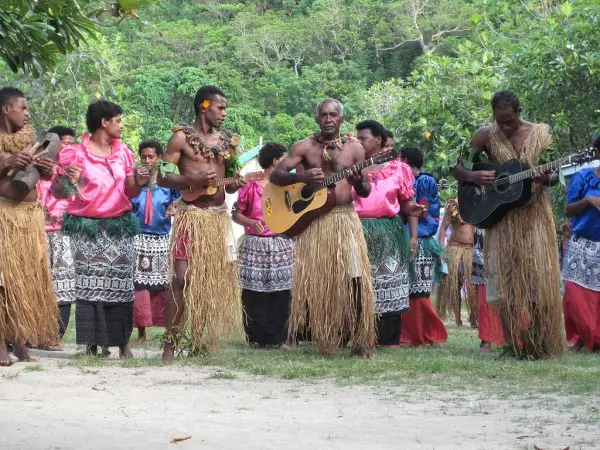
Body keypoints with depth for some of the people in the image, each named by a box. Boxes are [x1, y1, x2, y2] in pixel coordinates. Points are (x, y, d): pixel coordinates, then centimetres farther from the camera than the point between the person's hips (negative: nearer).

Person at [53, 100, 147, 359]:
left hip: (119, 228, 3)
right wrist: (68, 179, -19)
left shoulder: (123, 153, 12)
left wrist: (139, 183, -4)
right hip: (86, 229, -3)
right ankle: (92, 343, -4)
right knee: (90, 286, -7)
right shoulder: (75, 154, -1)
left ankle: (122, 342, 2)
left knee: (120, 284, -2)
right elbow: (57, 193, 1)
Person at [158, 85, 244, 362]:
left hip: (219, 216, 5)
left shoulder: (228, 140, 13)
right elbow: (163, 177, -6)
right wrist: (194, 180, -19)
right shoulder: (182, 137, -2)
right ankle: (170, 342, -7)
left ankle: (200, 340, 13)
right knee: (183, 278, -12)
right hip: (192, 215, -5)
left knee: (213, 279, 4)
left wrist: (236, 184, -2)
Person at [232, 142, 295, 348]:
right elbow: (236, 214, -1)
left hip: (282, 246, 4)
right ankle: (256, 338, 3)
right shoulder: (251, 185, -2)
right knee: (255, 294, -4)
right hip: (256, 246, -4)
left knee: (281, 294, -1)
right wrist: (250, 222, -20)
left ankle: (278, 338, 5)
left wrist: (293, 246, 8)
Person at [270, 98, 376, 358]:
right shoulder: (305, 147, 5)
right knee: (316, 281, -2)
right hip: (311, 220, 0)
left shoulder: (354, 148, 7)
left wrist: (358, 182, -14)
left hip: (344, 219, 0)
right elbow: (275, 175, 0)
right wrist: (301, 177, -17)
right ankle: (323, 341, 9)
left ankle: (360, 342, -2)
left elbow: (365, 191, 10)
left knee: (354, 280, -10)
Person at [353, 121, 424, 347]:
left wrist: (413, 209, -11)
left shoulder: (397, 168, 6)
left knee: (389, 283, 1)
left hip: (389, 233, 0)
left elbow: (406, 203, 9)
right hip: (359, 232, 0)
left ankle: (389, 339, 4)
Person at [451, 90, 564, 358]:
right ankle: (516, 344, 5)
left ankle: (539, 344, 2)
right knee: (508, 281, -2)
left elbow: (556, 174, 5)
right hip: (501, 218, 0)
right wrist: (473, 177, -18)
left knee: (539, 279, -5)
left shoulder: (540, 134, 3)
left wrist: (546, 179, -18)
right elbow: (457, 169, 4)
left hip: (535, 217, 0)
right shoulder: (486, 135, 2)